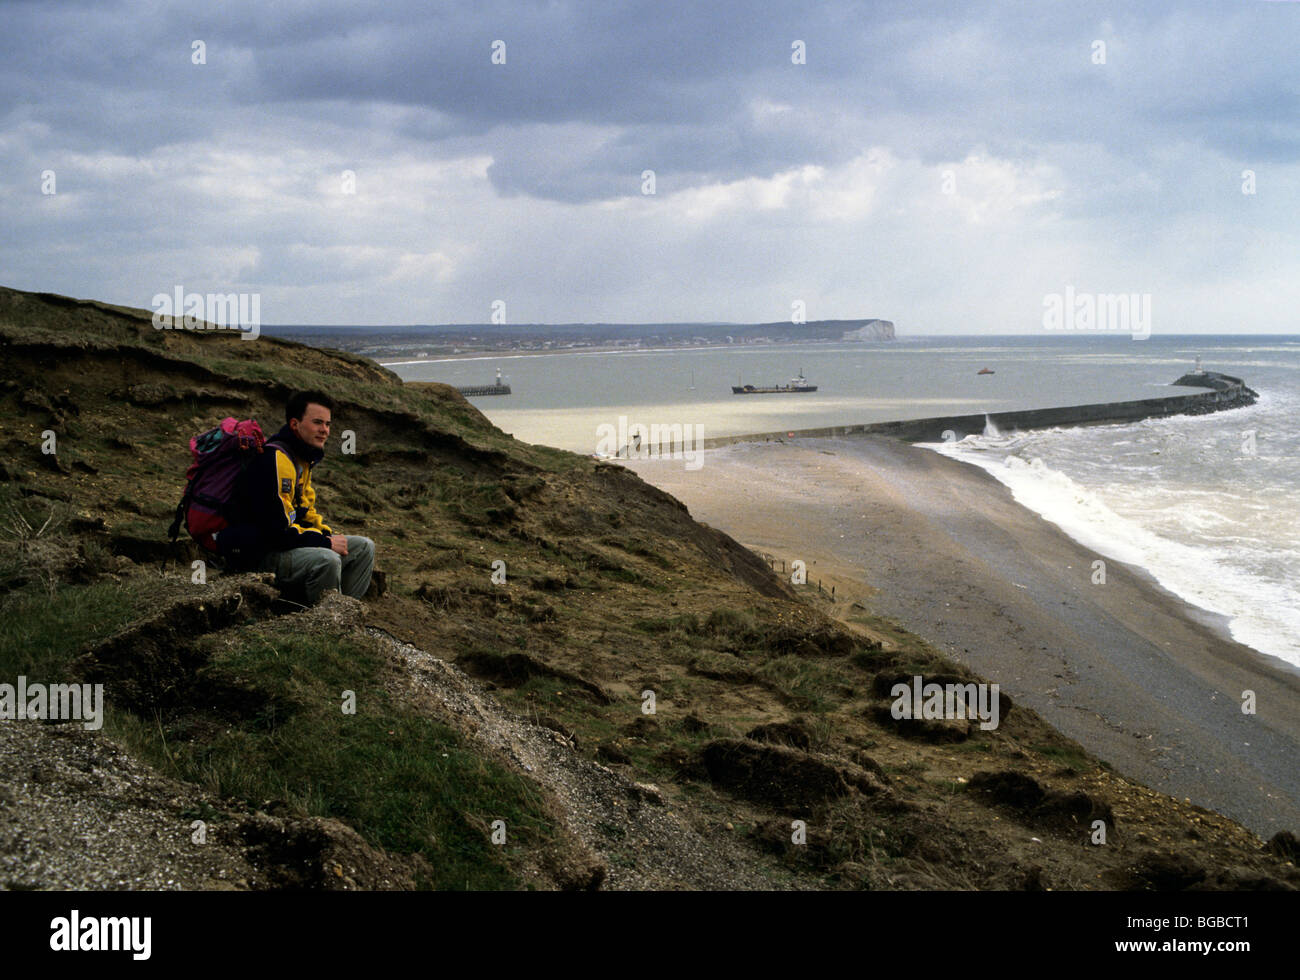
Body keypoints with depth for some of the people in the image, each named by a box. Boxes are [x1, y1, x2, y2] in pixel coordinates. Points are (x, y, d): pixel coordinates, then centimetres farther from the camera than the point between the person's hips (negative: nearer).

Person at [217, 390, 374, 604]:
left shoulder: (303, 458, 11)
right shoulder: (275, 459, -22)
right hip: (256, 554, -11)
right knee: (327, 560, -34)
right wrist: (325, 542, -18)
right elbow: (276, 528, -26)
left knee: (364, 548, 8)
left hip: (285, 540, 11)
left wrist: (327, 534, 4)